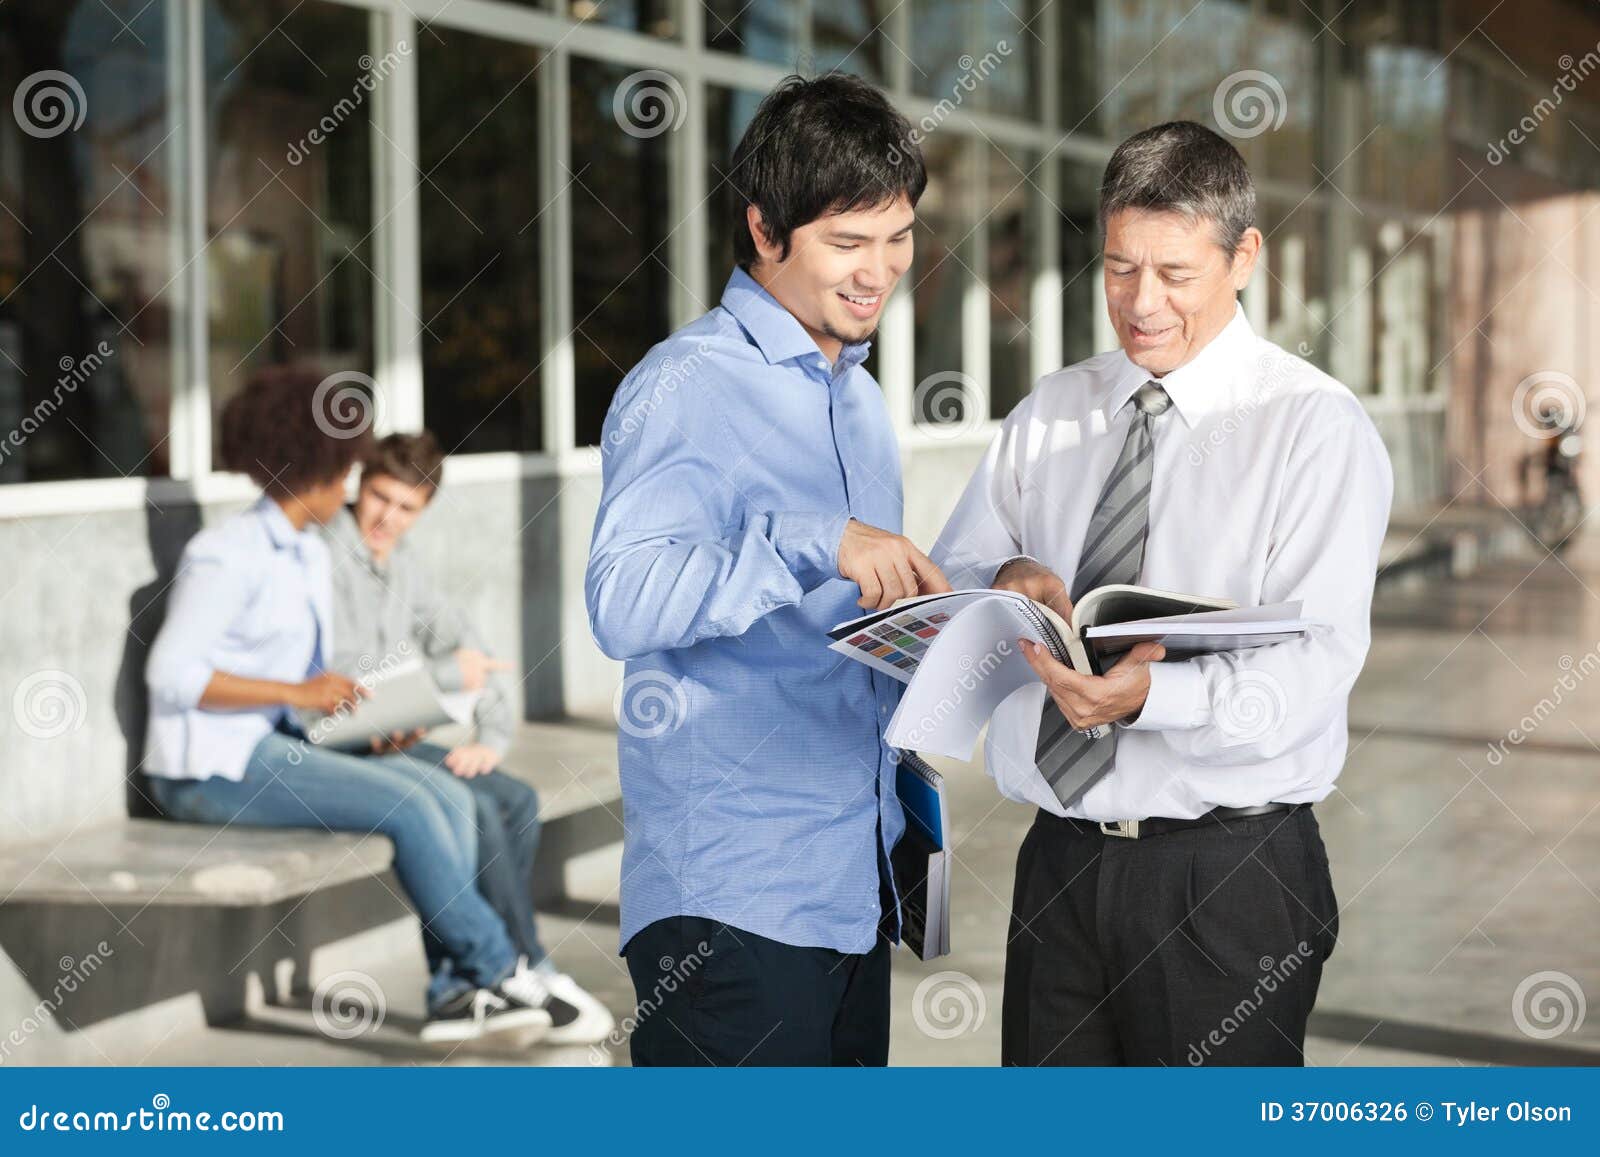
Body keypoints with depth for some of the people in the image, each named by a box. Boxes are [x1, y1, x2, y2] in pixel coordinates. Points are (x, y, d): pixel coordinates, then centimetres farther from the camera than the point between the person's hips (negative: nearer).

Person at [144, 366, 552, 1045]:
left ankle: (454, 990, -13)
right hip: (213, 765, -9)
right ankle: (495, 971, -9)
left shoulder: (311, 555, 15)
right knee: (407, 806, -22)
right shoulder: (229, 555, -13)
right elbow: (171, 673, -20)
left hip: (283, 745, 9)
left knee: (449, 796, -10)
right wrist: (298, 694, -21)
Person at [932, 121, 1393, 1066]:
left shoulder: (1317, 427, -7)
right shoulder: (1048, 414, 11)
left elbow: (1309, 670, -16)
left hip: (1227, 879, -4)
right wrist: (1004, 583, -14)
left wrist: (1149, 694, -33)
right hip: (1060, 861, 5)